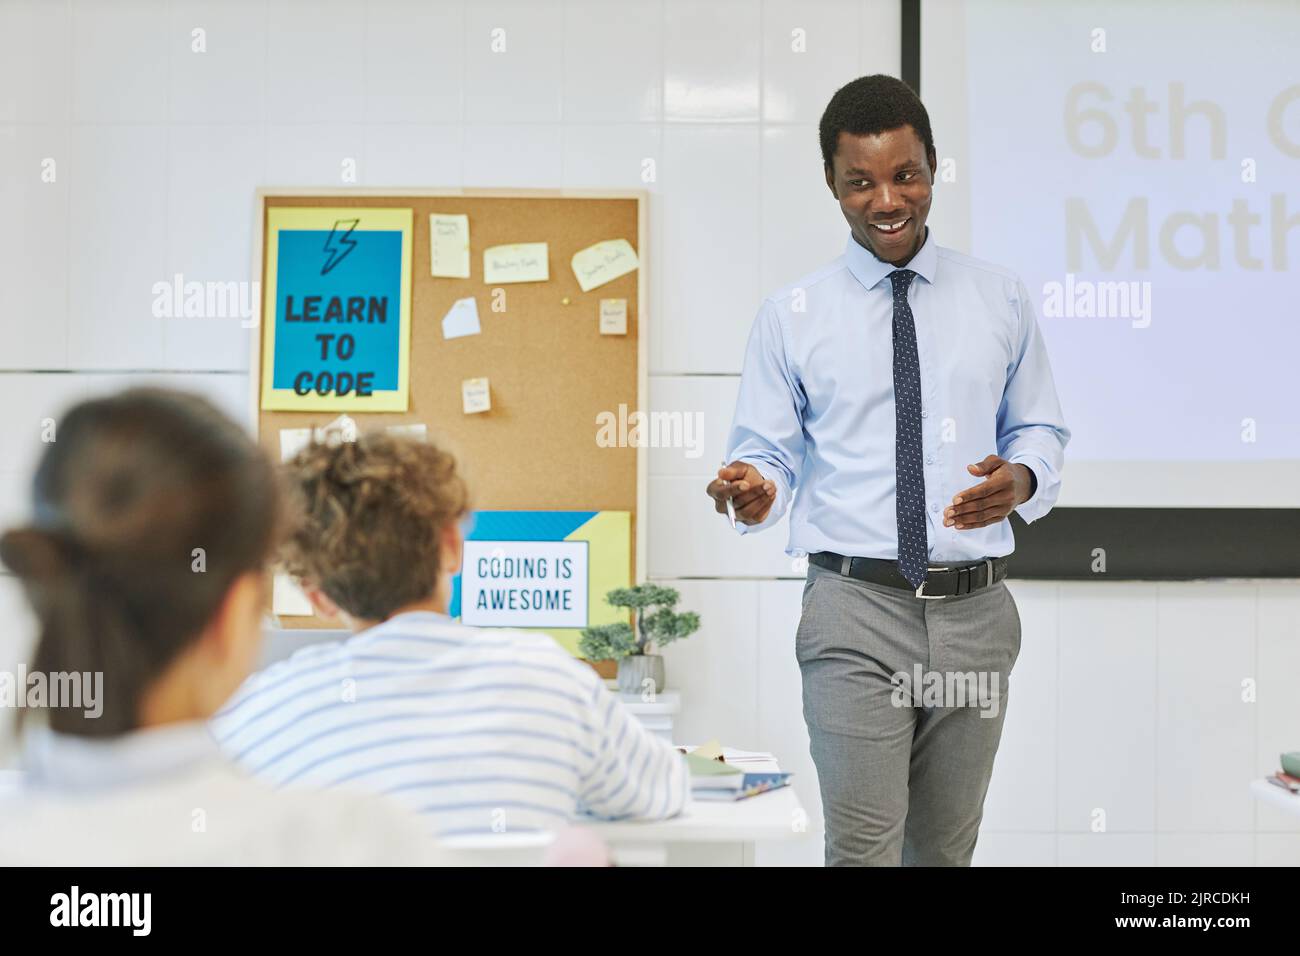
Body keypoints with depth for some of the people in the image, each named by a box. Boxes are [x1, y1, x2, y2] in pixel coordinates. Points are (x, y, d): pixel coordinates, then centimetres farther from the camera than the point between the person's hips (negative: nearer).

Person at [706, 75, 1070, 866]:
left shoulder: (1002, 299, 7)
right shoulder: (792, 316, 2)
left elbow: (1042, 430, 11)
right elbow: (770, 451, 2)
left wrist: (1022, 480, -12)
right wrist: (756, 491, -22)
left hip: (975, 613, 3)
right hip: (854, 610, -2)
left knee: (946, 851, 15)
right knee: (863, 848, -10)